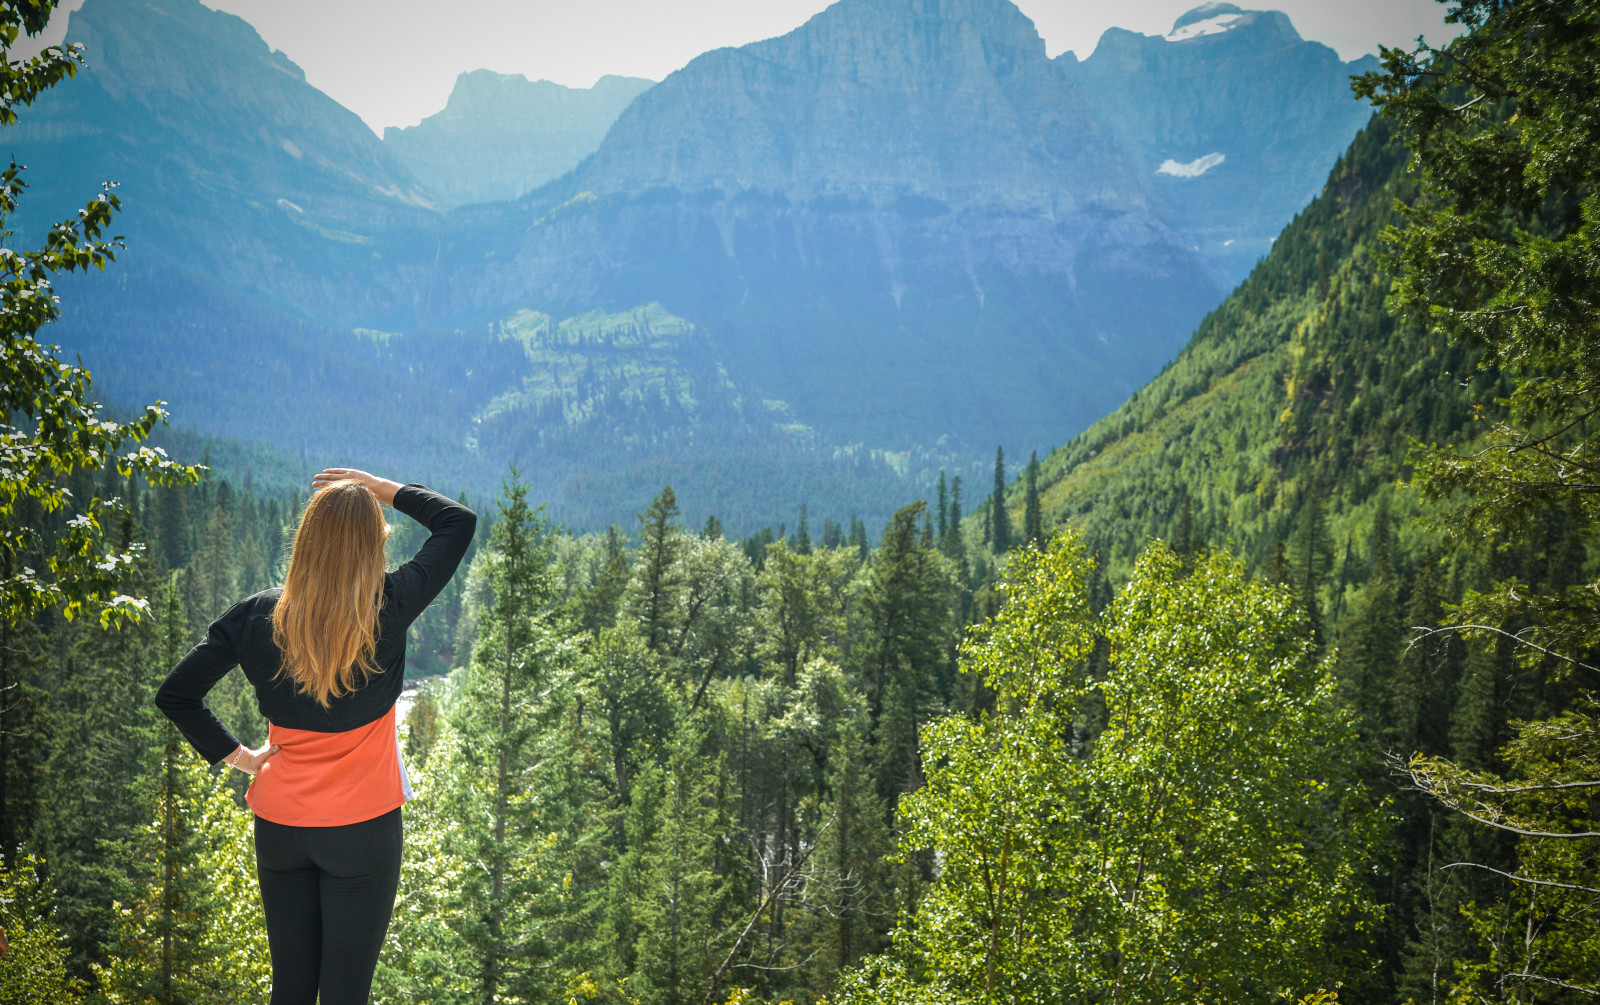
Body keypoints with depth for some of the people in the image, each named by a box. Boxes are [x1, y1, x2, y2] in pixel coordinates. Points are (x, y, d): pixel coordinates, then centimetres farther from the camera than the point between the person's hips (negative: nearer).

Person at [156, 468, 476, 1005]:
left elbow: (174, 695, 0)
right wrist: (380, 488, 2)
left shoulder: (257, 615, -5)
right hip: (362, 829, -3)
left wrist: (237, 755, 6)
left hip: (279, 825, 3)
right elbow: (459, 520, -2)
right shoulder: (389, 608, -13)